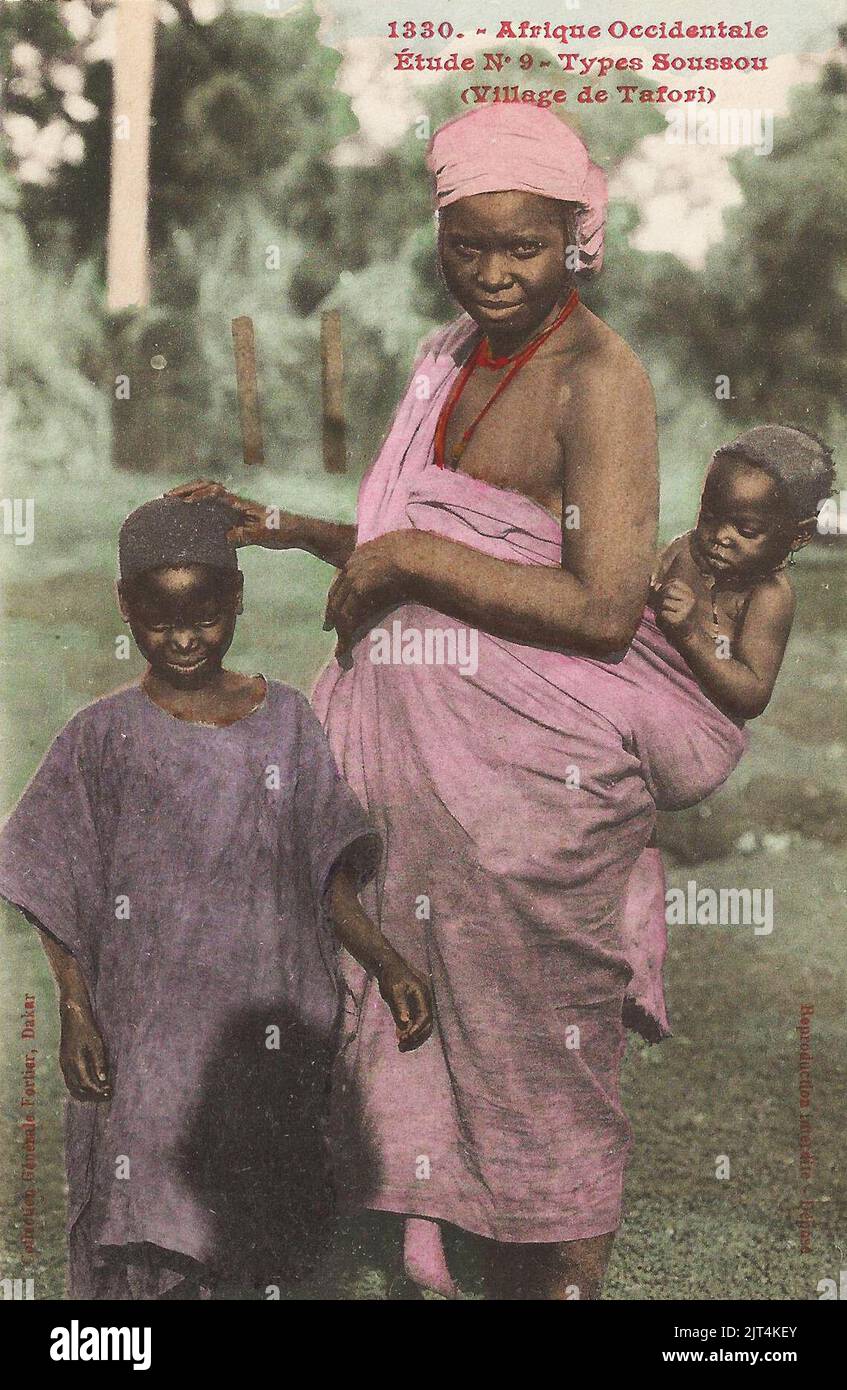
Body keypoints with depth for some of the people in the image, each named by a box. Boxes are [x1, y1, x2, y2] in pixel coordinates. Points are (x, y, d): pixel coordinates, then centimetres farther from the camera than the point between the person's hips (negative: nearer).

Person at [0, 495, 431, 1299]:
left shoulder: (283, 719, 3)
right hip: (144, 1034, -2)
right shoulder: (104, 739, -3)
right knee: (142, 1244, -2)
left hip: (265, 1030, 2)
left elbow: (326, 872, 7)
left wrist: (387, 965, -3)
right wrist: (75, 1013, -7)